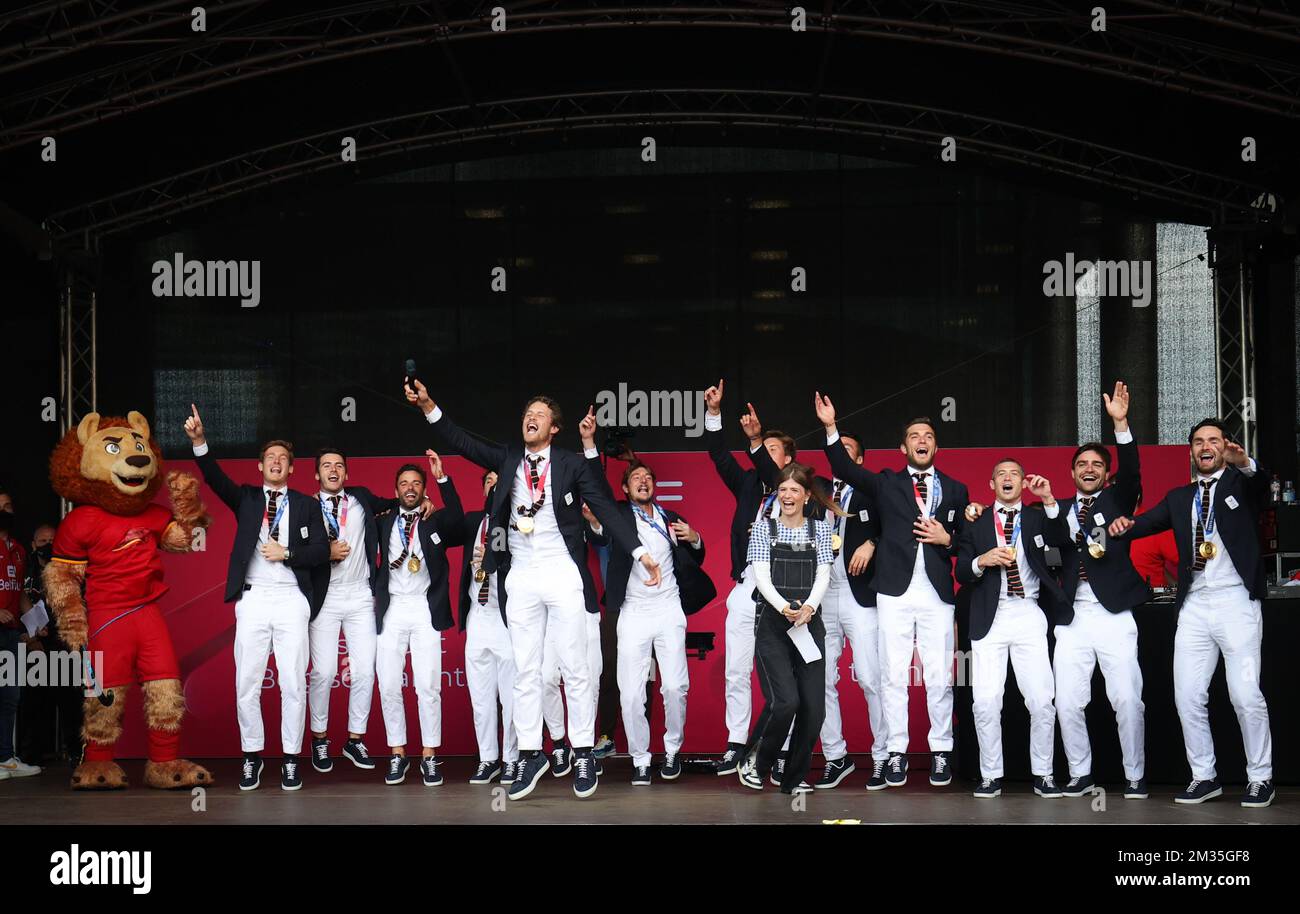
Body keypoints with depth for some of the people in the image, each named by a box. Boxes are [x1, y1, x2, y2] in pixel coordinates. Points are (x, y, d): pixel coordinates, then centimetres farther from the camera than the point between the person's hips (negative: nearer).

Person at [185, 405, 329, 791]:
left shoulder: (306, 505, 11)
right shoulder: (246, 498, 12)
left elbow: (321, 551, 5)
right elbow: (216, 479, -7)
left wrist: (287, 553, -10)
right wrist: (199, 442, -22)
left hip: (291, 600, -1)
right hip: (253, 599, 1)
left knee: (293, 683, -1)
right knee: (247, 684, 1)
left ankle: (291, 759, 7)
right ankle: (252, 756, 13)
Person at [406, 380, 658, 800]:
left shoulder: (571, 464, 1)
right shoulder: (508, 459, 10)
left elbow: (605, 509, -3)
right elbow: (462, 442, 2)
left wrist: (640, 552, -11)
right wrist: (427, 405, -11)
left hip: (563, 576, -3)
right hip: (520, 579, 3)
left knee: (575, 668, 0)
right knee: (525, 671, 6)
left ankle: (583, 757, 6)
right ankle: (530, 755, 12)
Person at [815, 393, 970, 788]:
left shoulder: (955, 490, 12)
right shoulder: (887, 484, 9)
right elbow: (846, 469, -4)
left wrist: (947, 539, -8)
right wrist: (831, 429, -16)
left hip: (937, 595, 0)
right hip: (895, 593, 0)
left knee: (939, 678, 1)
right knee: (893, 677, 1)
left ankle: (940, 752, 12)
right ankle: (896, 752, 8)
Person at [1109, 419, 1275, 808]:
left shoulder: (1241, 483, 5)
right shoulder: (1179, 497, 18)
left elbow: (1261, 481, -18)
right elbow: (1148, 522, 5)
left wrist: (1244, 463, -41)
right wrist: (1124, 525, -19)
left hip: (1235, 600, -4)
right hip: (1194, 606, 5)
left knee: (1246, 694, -8)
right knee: (1187, 696, 3)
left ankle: (1260, 778, 5)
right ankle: (1204, 777, 14)